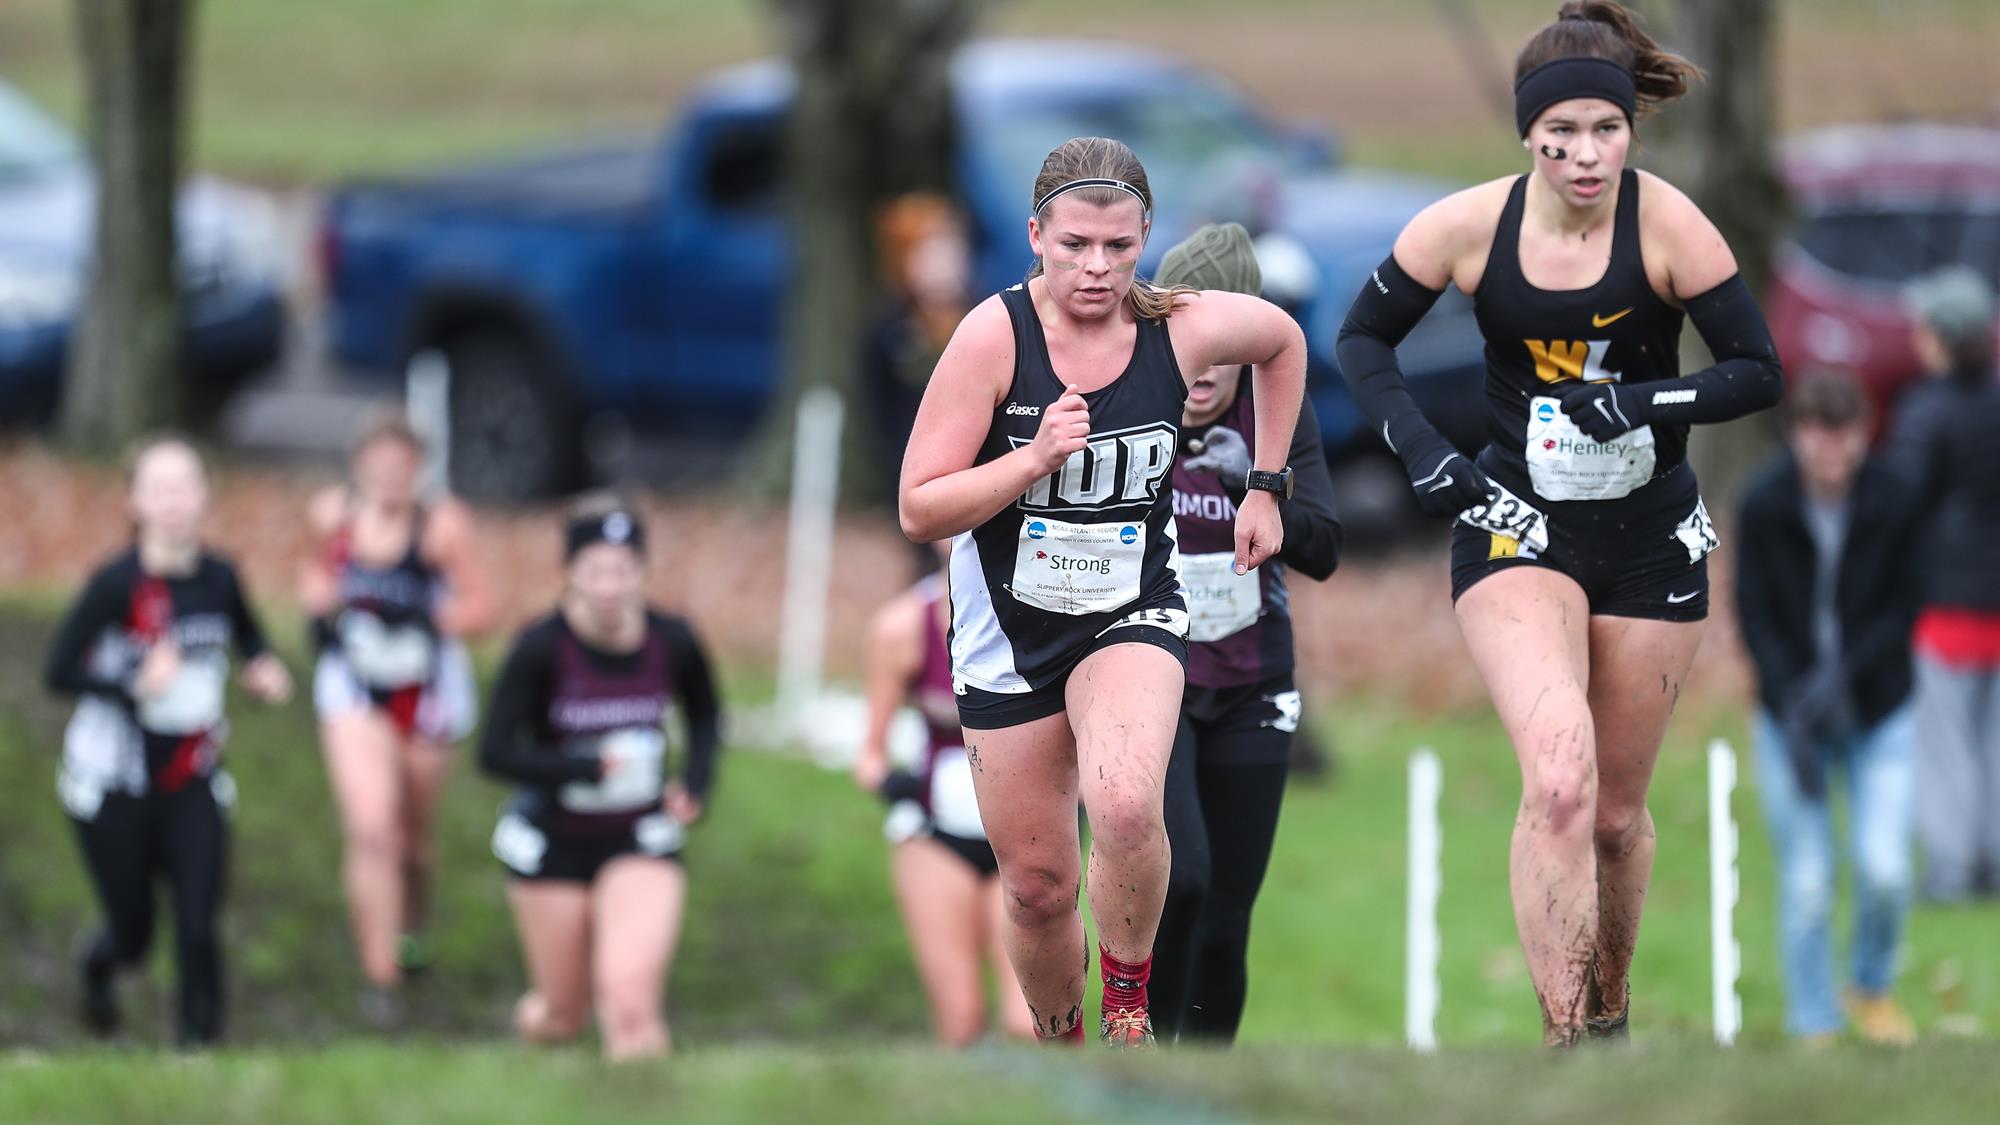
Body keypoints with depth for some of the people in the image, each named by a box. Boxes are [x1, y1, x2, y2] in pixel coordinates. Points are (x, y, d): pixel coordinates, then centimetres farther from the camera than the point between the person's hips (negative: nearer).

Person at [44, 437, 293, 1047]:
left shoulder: (218, 578, -3)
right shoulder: (118, 583, -16)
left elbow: (248, 633, 18)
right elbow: (60, 671, -16)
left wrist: (263, 669, -4)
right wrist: (136, 685, -30)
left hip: (193, 781, 3)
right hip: (113, 784, -3)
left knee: (199, 926, -11)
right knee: (133, 932, 9)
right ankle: (98, 965, 46)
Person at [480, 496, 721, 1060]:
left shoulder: (672, 642, -10)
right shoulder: (541, 648, -18)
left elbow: (705, 717, 10)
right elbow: (495, 752, -18)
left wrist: (697, 782, -6)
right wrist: (585, 769, -27)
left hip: (640, 844, 1)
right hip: (554, 844, -1)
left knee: (629, 993, -22)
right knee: (564, 1015, 12)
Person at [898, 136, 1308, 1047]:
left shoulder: (1184, 329, -11)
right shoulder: (995, 335, -17)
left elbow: (1283, 340, 14)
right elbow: (918, 511, -16)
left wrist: (1267, 487, 13)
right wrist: (1036, 458, -29)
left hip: (1133, 613, 0)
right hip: (1008, 629, 0)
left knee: (1124, 805, -31)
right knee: (1036, 885, 8)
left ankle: (1128, 1001, -5)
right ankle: (1061, 1043, 36)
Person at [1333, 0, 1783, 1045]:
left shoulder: (1665, 222, -13)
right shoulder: (1468, 224, -11)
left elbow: (1759, 371, -8)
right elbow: (1363, 338, 5)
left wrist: (1645, 401, -23)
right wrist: (1422, 451, -9)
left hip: (1650, 539, 1)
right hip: (1517, 527, -1)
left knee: (1614, 812, 11)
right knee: (1558, 780, -25)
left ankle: (1609, 1017, 37)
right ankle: (1565, 1046, -25)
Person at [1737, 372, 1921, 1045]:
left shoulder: (1893, 505, -9)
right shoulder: (1764, 507, -9)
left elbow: (1902, 610, -5)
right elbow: (1754, 614, -8)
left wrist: (1844, 674, -20)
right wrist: (1793, 704, -19)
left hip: (1878, 718, 0)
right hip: (1791, 716, 0)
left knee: (1884, 868, -12)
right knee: (1806, 883, -4)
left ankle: (1874, 990, 17)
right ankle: (1813, 1025, 11)